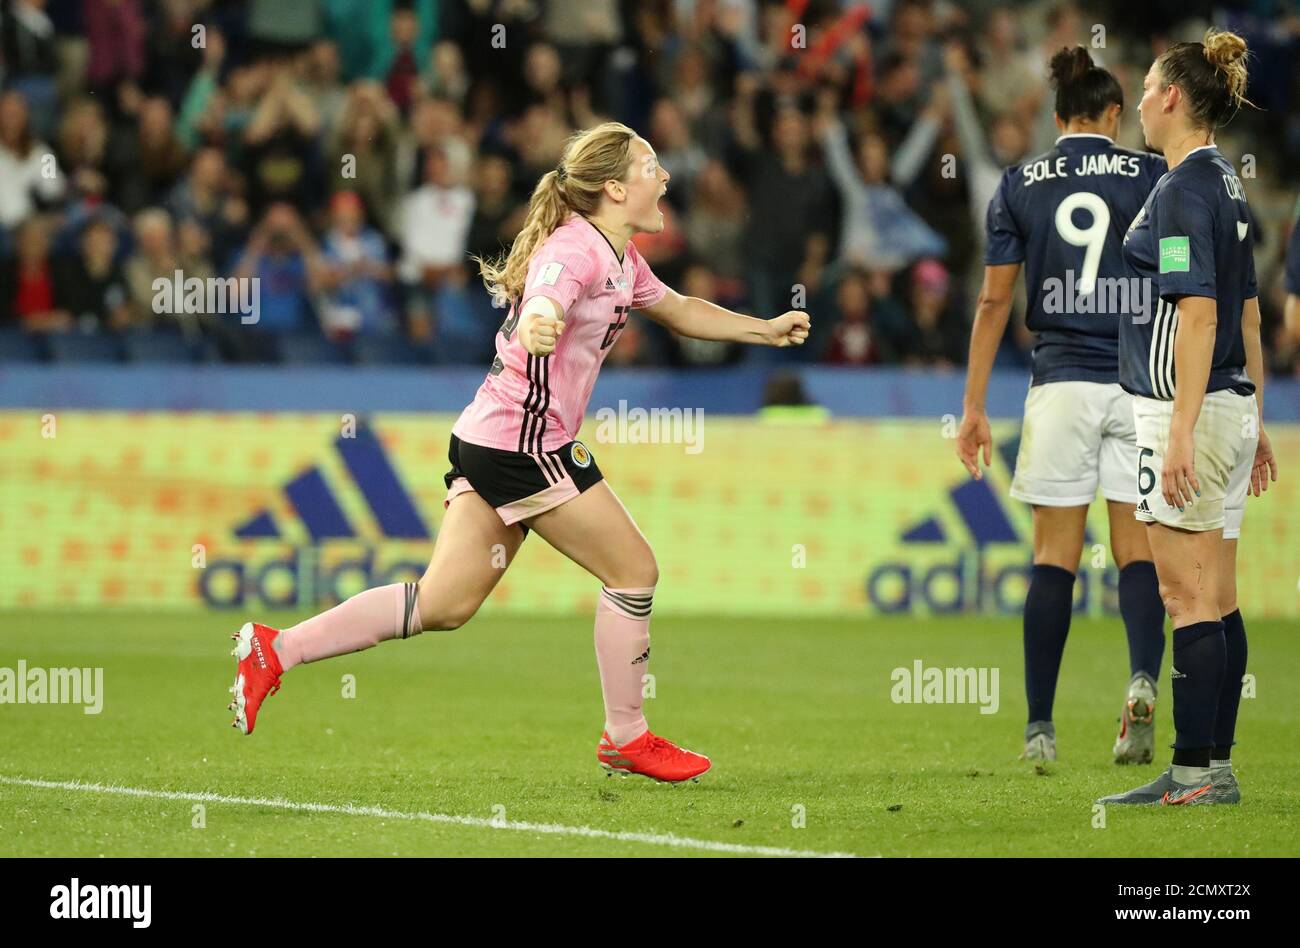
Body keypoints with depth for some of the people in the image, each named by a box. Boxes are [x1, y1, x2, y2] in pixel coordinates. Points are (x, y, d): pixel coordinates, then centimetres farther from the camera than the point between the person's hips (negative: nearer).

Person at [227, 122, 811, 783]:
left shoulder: (621, 259, 15)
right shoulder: (577, 247, -16)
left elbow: (678, 310, 33)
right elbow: (544, 298, -37)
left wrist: (766, 330, 32)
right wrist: (537, 324, -60)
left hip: (487, 441, 10)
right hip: (528, 443, -10)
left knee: (444, 605, 6)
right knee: (633, 570, 0)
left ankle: (276, 649, 2)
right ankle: (626, 739, 12)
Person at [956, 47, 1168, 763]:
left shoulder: (1020, 186, 4)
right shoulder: (1151, 176, 2)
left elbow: (993, 300, 4)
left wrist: (973, 406, 8)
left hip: (1060, 383, 1)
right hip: (1141, 381, -1)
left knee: (1054, 557, 6)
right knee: (1138, 552, 5)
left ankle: (1039, 728, 3)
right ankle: (1143, 679, -22)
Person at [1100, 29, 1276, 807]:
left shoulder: (1184, 189, -14)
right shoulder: (1227, 185, 14)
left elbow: (1199, 317, -21)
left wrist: (1180, 435, -23)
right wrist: (1256, 426, 23)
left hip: (1188, 413, -9)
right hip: (1232, 409, 9)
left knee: (1192, 601, -6)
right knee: (1219, 603, 10)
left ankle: (1195, 772, -5)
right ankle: (1216, 767, 13)